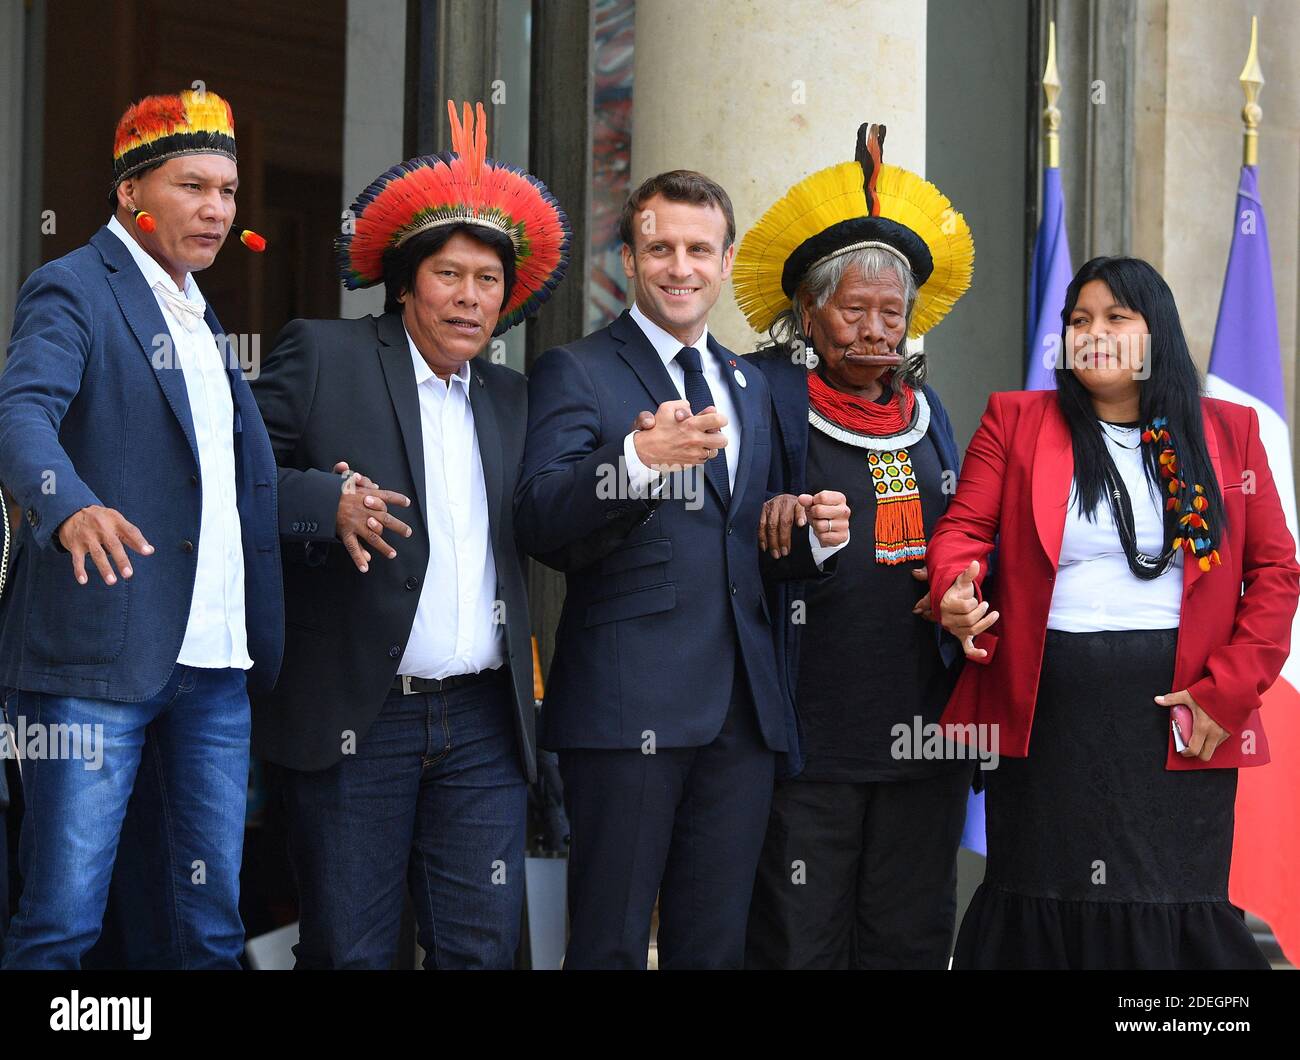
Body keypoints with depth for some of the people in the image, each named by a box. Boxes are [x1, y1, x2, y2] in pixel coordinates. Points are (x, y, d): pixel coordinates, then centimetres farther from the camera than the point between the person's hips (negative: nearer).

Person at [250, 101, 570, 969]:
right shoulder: (320, 356, 2)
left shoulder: (512, 398, 17)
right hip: (355, 717, -4)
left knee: (483, 947, 1)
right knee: (349, 951, 1)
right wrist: (327, 502, -21)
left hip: (484, 725, 4)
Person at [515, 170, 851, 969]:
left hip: (742, 711, 6)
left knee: (717, 942, 10)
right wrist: (636, 460, -33)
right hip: (627, 708, -6)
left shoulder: (752, 391, 20)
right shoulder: (576, 373, 0)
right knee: (611, 943, -2)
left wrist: (813, 540, 3)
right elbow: (540, 525, -16)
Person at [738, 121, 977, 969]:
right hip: (810, 730, -5)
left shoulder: (926, 411, 16)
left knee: (911, 939, 9)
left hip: (923, 730, 5)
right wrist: (771, 520, -23)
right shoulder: (766, 396, -2)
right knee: (798, 939, 0)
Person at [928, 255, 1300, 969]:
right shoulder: (1014, 421, 8)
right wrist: (955, 593, -23)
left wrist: (1227, 690, -6)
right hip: (1047, 714, 0)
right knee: (1042, 904, 4)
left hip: (1179, 720, 0)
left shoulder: (1227, 430, 8)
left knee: (1171, 910, 1)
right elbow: (963, 527, 1)